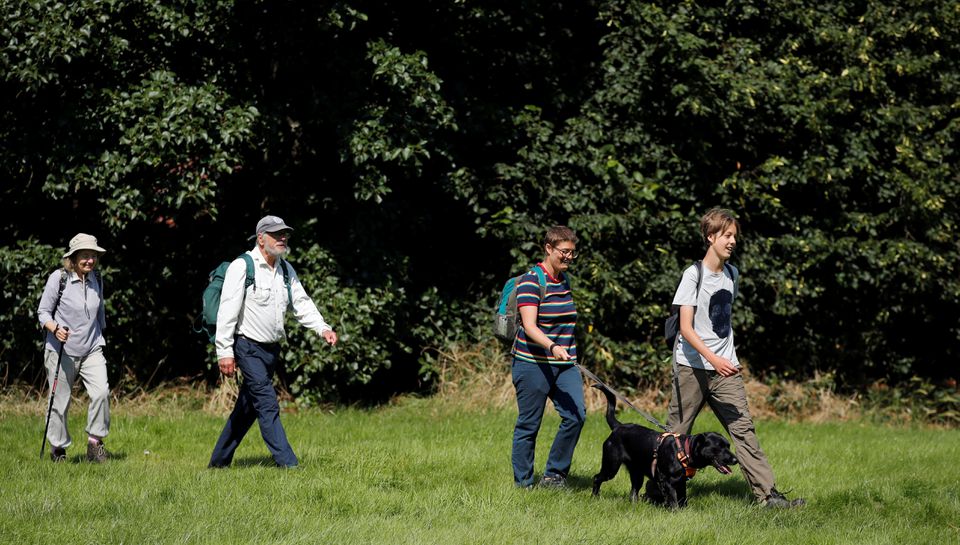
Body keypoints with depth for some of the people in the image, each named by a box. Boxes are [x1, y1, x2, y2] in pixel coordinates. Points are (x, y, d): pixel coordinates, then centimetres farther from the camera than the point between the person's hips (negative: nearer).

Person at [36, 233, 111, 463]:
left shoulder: (96, 278, 4)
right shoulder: (58, 278, -11)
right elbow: (43, 311, -6)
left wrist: (99, 337, 27)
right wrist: (55, 329, -25)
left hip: (92, 349, 4)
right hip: (61, 351, -4)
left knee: (101, 392, -16)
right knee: (60, 401, 4)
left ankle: (95, 443, -3)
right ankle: (57, 448, 22)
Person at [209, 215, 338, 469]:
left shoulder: (286, 270, 11)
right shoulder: (242, 267, -12)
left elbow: (301, 303, 10)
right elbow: (227, 311, -16)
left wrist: (323, 328, -7)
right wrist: (224, 352, -20)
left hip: (272, 349, 8)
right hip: (248, 347, -8)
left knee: (248, 407, 13)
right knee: (267, 404, -15)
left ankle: (219, 461, 23)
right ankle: (287, 463, -19)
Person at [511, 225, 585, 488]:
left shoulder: (564, 279, 13)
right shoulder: (531, 281, -11)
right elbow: (529, 326, -21)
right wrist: (552, 347, -36)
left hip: (564, 365, 7)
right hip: (533, 365, -7)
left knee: (576, 415, -7)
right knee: (529, 424, 0)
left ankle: (554, 475, 5)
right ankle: (523, 483, 11)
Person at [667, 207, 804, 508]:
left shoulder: (731, 274, 11)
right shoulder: (694, 275, -9)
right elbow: (685, 328, -15)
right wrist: (712, 359, -27)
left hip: (725, 368, 5)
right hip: (692, 367, -5)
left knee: (743, 428, -3)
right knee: (676, 434, 2)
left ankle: (767, 493, -8)